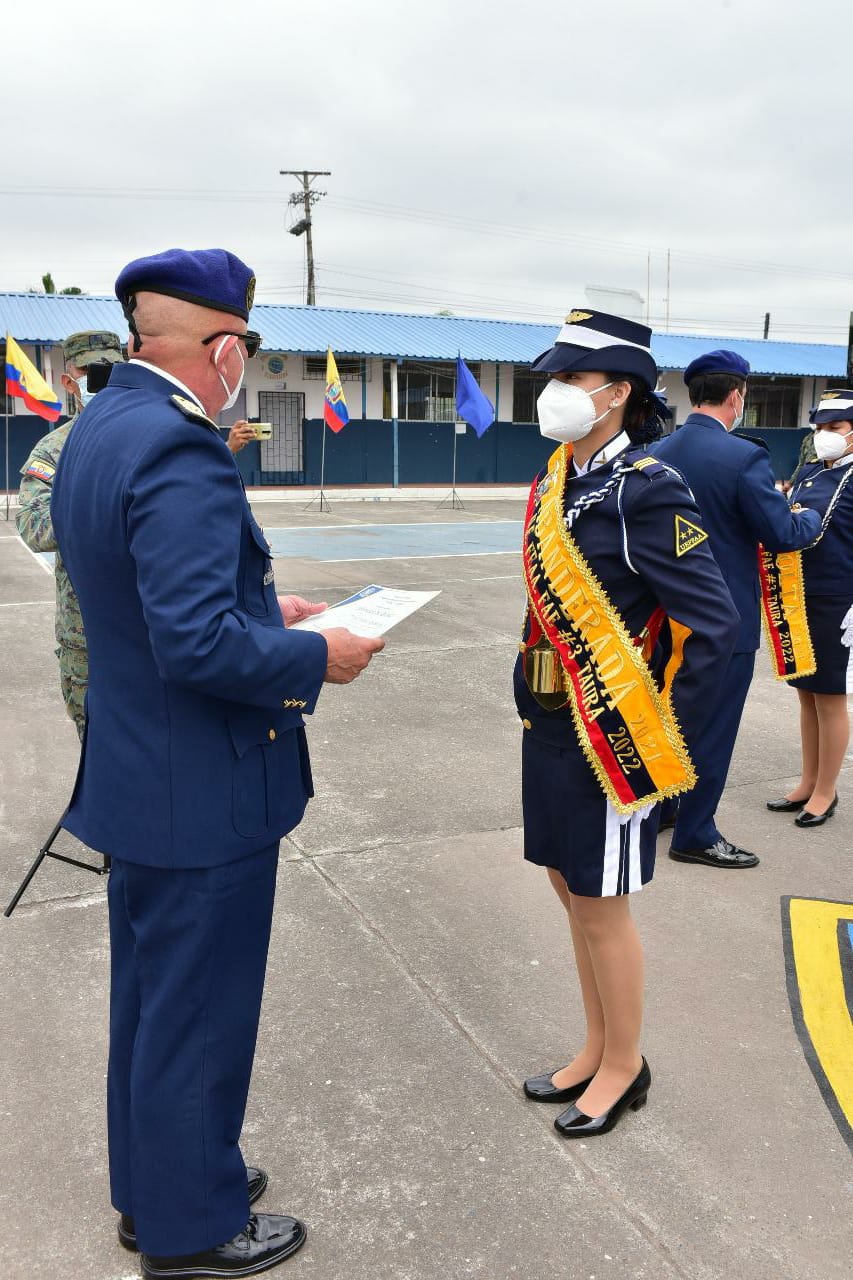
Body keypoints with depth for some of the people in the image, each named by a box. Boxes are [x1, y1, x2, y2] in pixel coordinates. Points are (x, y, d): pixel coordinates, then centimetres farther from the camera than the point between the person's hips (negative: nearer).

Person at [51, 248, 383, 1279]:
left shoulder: (99, 427, 7)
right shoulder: (178, 450, -25)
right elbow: (199, 644, -31)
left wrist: (262, 605, 11)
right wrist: (318, 657, -17)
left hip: (137, 771, 10)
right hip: (204, 787, -10)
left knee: (150, 995, 23)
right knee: (199, 1012, 9)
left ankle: (151, 1186, 44)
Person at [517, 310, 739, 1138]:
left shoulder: (647, 491, -17)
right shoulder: (556, 480, 6)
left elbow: (712, 625, -18)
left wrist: (663, 743, -16)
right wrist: (530, 695, 11)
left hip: (611, 741, -8)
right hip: (550, 728, 8)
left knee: (599, 907, 6)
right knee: (572, 891, 19)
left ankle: (624, 1068, 30)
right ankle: (597, 1048, 39)